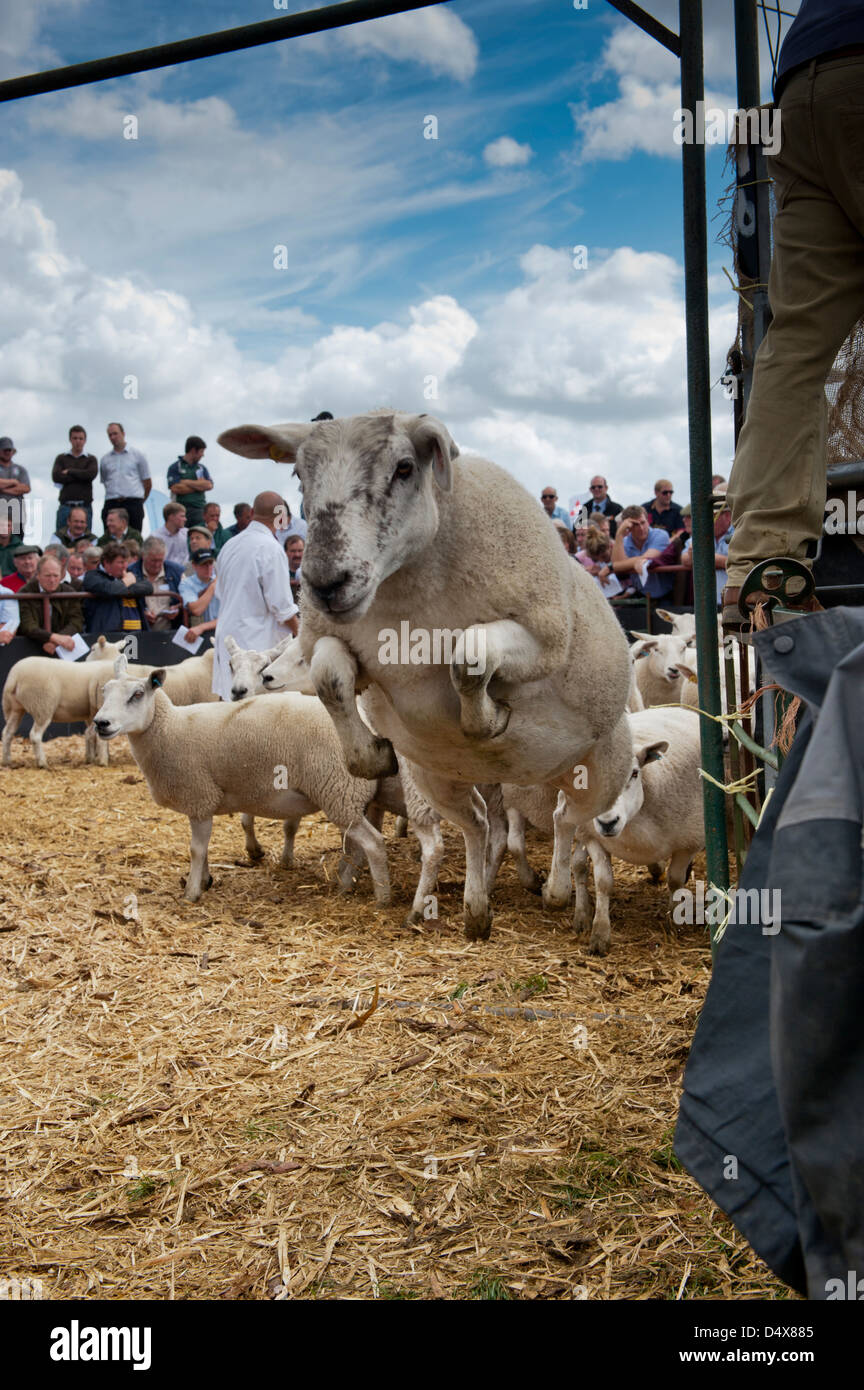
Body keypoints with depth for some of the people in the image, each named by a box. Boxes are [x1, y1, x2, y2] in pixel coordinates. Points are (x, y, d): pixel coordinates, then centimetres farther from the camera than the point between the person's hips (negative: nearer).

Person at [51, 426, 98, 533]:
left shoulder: (91, 459, 13)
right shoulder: (61, 458, 14)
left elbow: (92, 474, -8)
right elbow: (56, 477, -4)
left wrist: (69, 471, -1)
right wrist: (81, 476, -5)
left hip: (84, 507, 0)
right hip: (65, 506, 0)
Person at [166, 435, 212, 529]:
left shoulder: (201, 468, 17)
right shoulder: (175, 467, 3)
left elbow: (209, 485, 2)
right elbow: (176, 488, -10)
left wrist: (187, 482, -4)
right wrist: (199, 485, 0)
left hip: (199, 510, 4)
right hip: (181, 510, -4)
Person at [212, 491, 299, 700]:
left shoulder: (230, 545, 8)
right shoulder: (271, 549, -15)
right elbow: (282, 606, -14)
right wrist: (300, 633, -2)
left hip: (227, 632, 8)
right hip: (258, 641, -8)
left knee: (229, 701, 10)